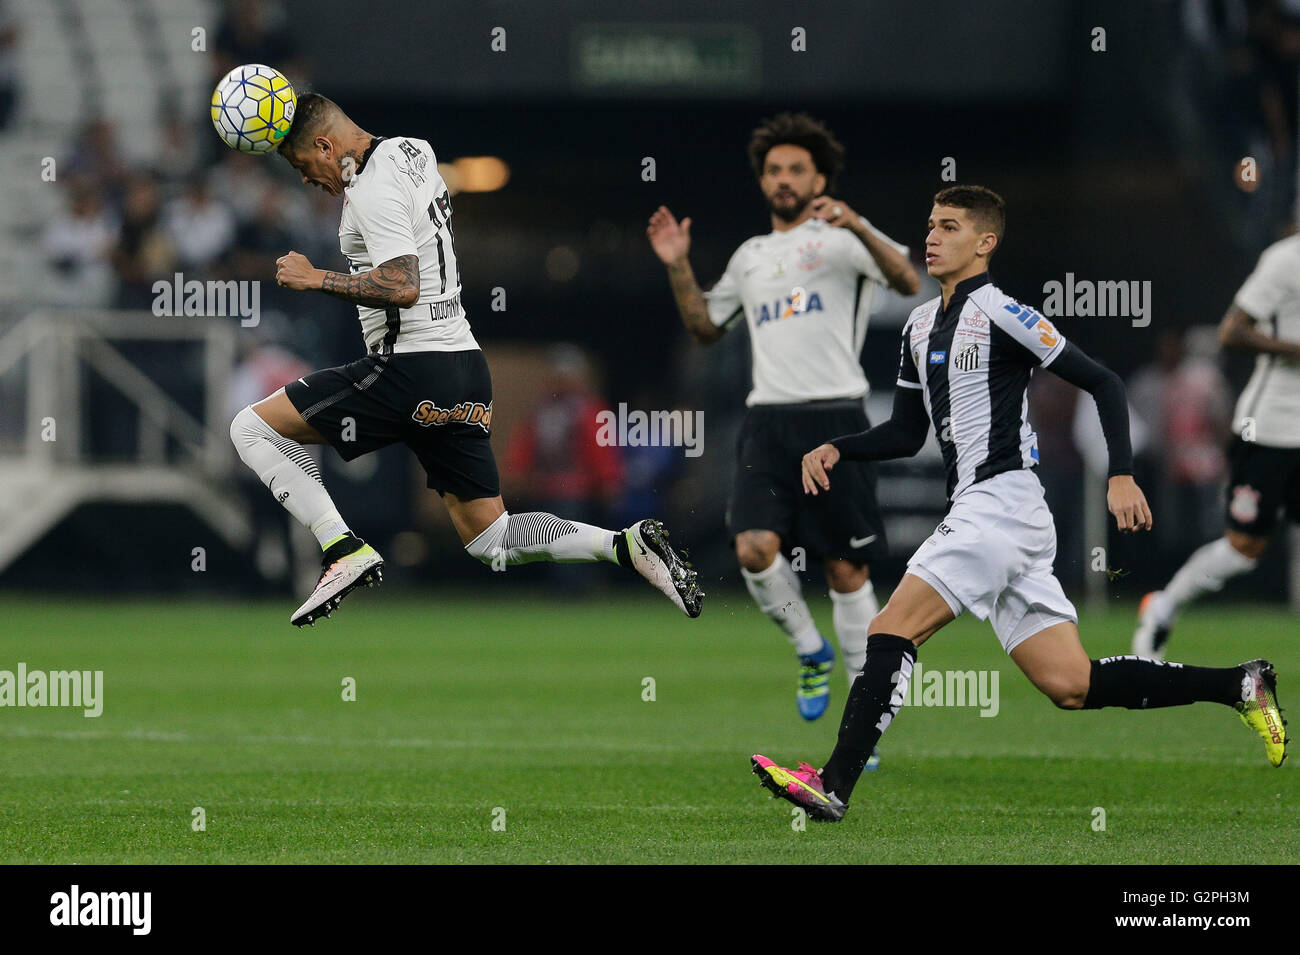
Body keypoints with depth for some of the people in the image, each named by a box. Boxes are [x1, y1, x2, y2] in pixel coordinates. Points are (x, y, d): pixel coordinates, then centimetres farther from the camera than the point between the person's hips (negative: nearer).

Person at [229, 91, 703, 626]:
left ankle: (344, 551, -13)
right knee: (491, 542, 12)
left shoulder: (373, 188, -13)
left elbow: (403, 287, -25)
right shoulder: (413, 151, 15)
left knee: (253, 428, -2)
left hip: (413, 368, -9)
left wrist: (315, 279, -15)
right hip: (465, 367, 9)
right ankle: (627, 547, -4)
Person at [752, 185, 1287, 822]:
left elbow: (1102, 383, -9)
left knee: (892, 632, -15)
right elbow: (907, 433, 24)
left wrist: (1121, 476, -18)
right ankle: (1238, 686, 11)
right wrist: (836, 450, 8)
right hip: (976, 512, 9)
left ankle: (833, 786, -18)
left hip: (1001, 502, -9)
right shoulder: (921, 325, 18)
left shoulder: (1000, 313, -9)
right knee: (1071, 686, 5)